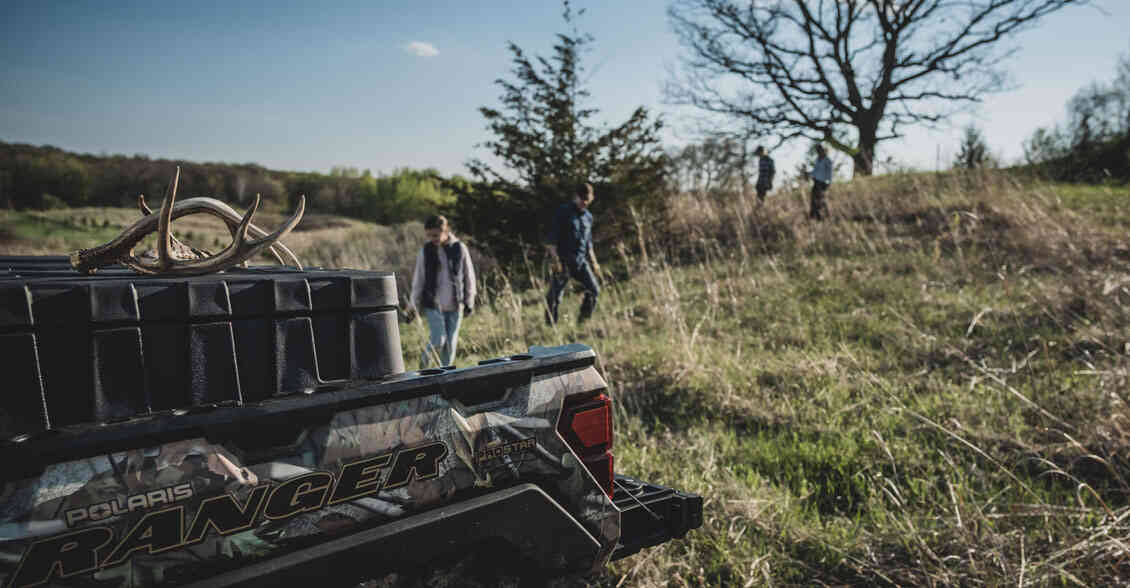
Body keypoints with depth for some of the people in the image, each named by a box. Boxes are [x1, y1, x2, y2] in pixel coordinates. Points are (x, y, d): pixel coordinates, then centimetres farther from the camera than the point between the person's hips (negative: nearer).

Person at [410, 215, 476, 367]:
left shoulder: (459, 248, -2)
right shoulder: (425, 250, -1)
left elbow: (469, 276, 5)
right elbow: (418, 279, 4)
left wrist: (469, 302, 6)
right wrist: (416, 304, 3)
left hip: (454, 305, 1)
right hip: (433, 304, -1)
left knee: (451, 343, 6)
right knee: (438, 340, -11)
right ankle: (425, 359, 18)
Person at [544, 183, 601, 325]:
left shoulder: (588, 216, 14)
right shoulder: (563, 212, -5)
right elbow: (550, 241, -10)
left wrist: (594, 261, 16)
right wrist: (556, 261, -17)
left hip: (580, 260, 5)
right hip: (563, 261, -5)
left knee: (594, 289, -8)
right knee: (554, 297, -3)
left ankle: (583, 321, 4)